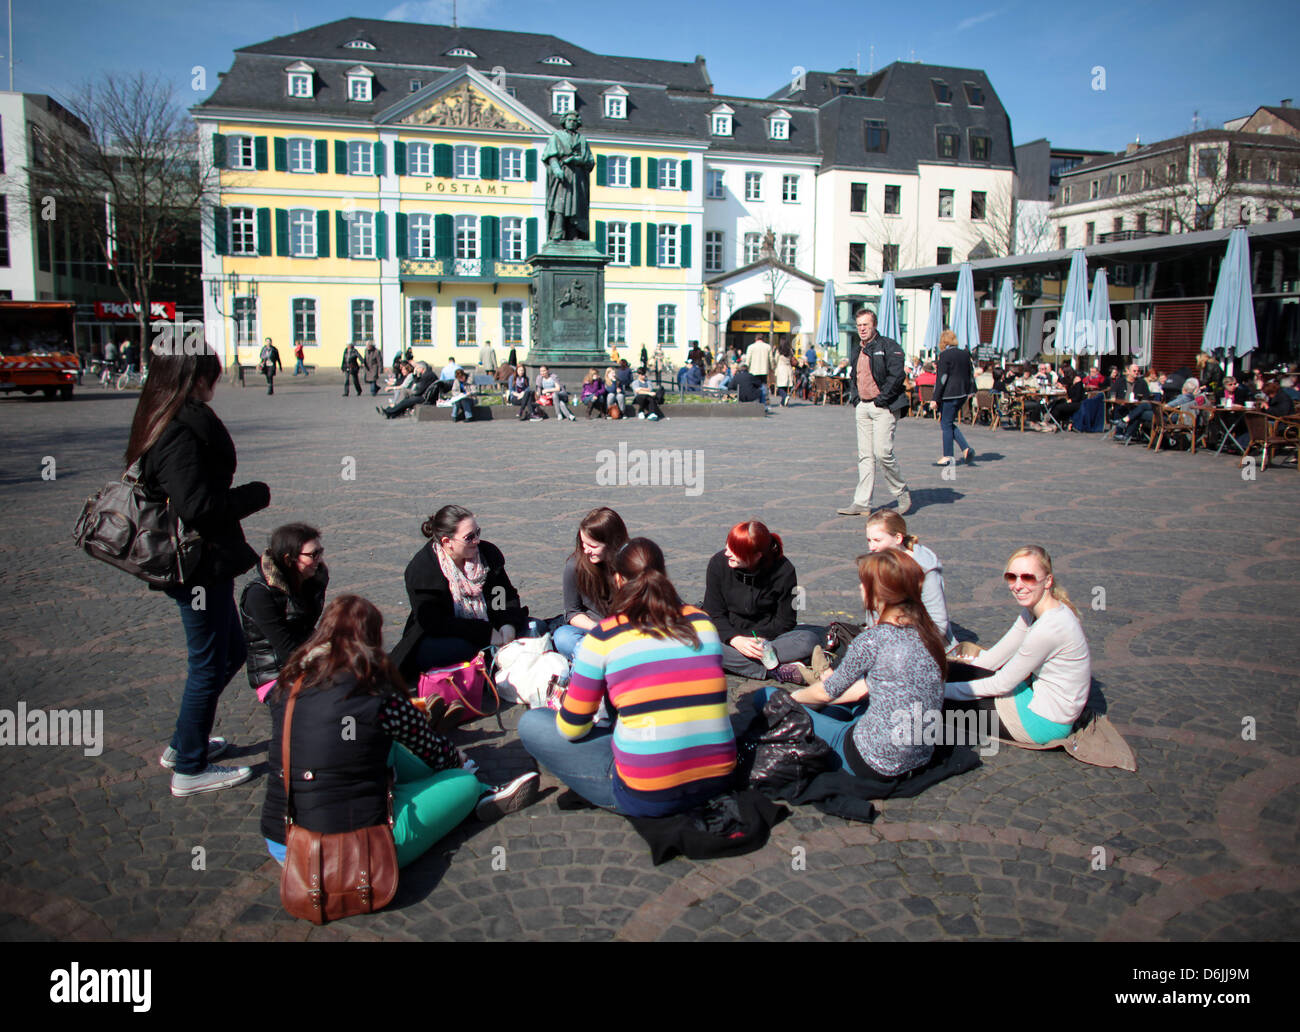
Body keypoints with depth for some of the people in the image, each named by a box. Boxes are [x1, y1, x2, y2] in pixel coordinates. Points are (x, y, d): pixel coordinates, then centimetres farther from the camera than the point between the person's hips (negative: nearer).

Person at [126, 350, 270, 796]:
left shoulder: (161, 423, 10)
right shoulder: (183, 429, -22)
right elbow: (196, 505, -27)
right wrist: (256, 493, -14)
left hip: (196, 562, 10)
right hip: (200, 565, -10)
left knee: (230, 653, 22)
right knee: (209, 665, 4)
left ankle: (183, 744, 35)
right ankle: (190, 769, 18)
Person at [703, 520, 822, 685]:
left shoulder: (783, 571, -15)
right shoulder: (718, 563, -12)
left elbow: (785, 620, -8)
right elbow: (714, 613, -9)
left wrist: (757, 639, -21)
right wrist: (736, 640, -26)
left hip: (769, 634, 0)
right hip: (729, 633, 1)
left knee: (810, 638, -28)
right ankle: (779, 671, -36)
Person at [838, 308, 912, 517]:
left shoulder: (888, 347, -6)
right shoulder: (856, 349, 17)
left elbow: (896, 375, -13)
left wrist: (882, 399, -15)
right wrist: (854, 397, 10)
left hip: (883, 407, -7)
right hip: (862, 407, 7)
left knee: (883, 452, -13)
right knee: (865, 455, 5)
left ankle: (902, 493, 8)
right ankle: (862, 503, 6)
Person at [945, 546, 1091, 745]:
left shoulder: (1049, 628, -29)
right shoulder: (1032, 611, 0)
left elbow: (1002, 684, -21)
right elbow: (996, 657, 3)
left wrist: (944, 690, -15)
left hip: (1047, 721, -9)